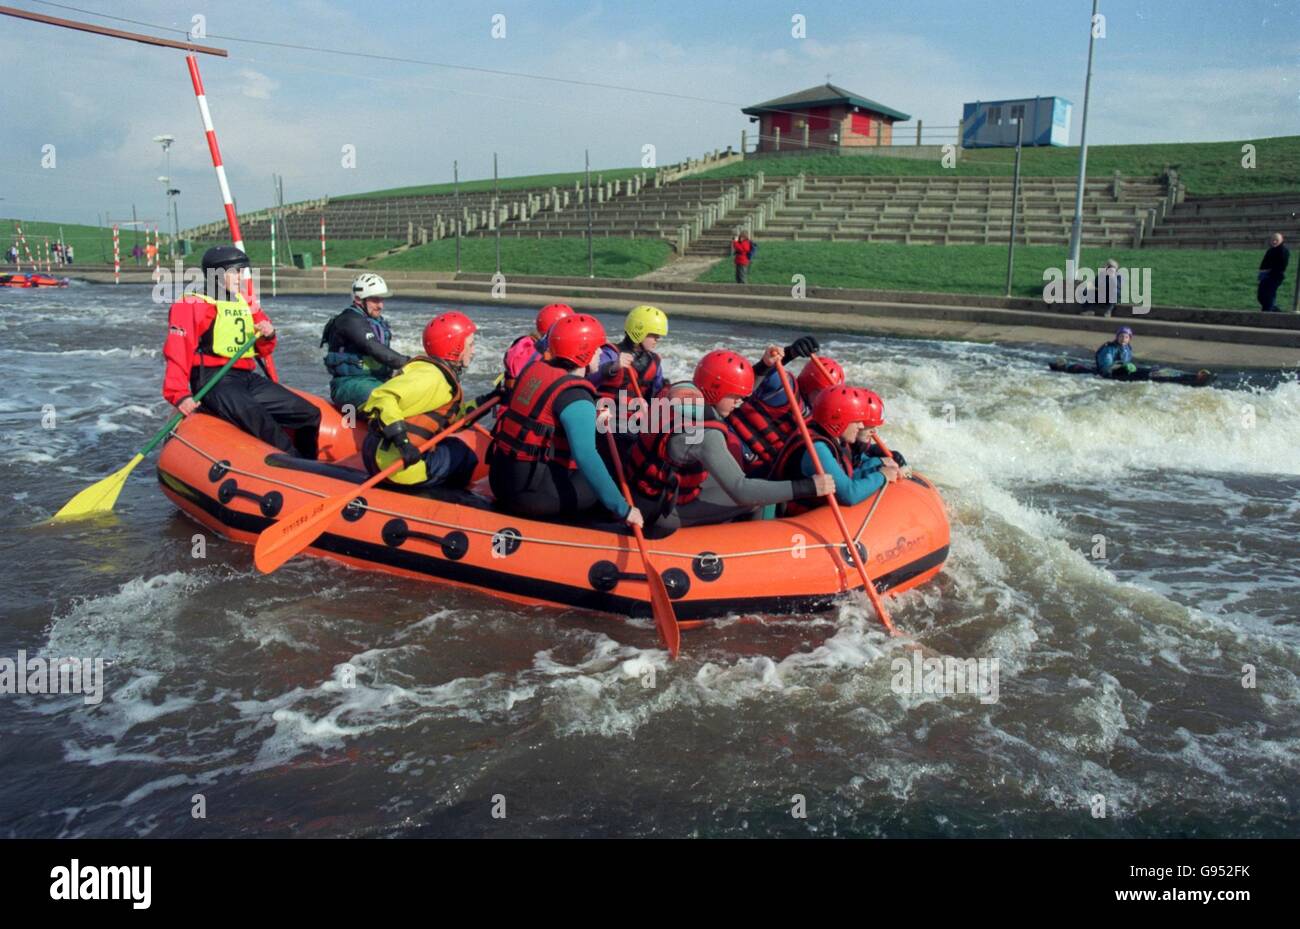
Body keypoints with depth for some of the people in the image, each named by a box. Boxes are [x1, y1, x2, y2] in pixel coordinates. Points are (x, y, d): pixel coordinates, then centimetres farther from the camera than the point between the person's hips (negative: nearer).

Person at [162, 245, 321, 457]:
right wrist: (179, 394, -23)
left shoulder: (246, 305, 21)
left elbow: (262, 351, 22)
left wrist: (267, 336, -2)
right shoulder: (192, 306, 0)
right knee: (255, 416, -38)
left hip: (247, 378, 8)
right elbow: (177, 352, -11)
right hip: (213, 381, -7)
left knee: (311, 415, -3)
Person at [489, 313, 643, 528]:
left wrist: (593, 420, 32)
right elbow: (586, 456, -30)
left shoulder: (534, 367, 6)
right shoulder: (575, 397, -19)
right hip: (531, 492, -8)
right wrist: (623, 509, -29)